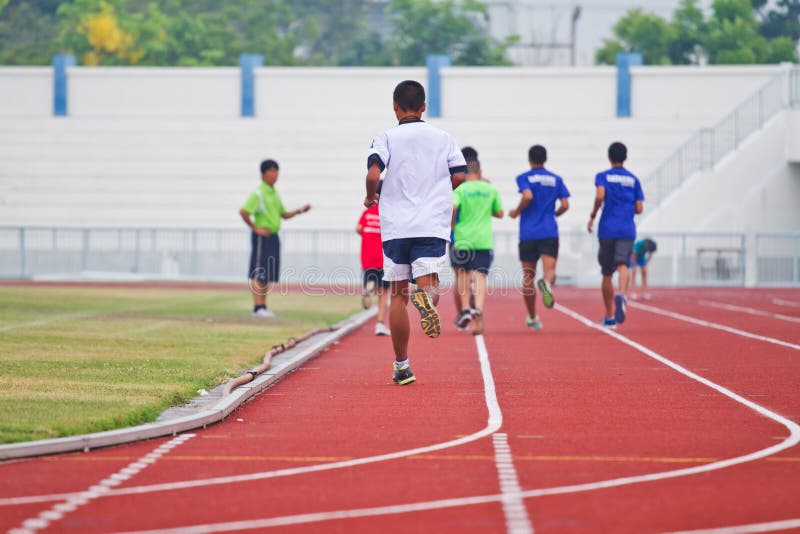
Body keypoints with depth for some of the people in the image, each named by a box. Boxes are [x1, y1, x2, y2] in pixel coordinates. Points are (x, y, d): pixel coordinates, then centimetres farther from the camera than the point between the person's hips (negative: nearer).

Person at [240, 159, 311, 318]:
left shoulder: (274, 193, 16)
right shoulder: (258, 193, -10)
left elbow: (284, 214, 23)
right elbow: (243, 211, -17)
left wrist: (299, 211, 8)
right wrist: (255, 228, -14)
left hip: (273, 237, 8)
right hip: (262, 237, -8)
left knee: (269, 274, 9)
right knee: (259, 274, -9)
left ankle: (263, 306, 13)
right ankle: (258, 307, -10)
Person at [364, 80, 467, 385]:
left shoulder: (386, 139, 1)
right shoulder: (443, 138, 8)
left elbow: (373, 174, -14)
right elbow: (459, 177, 5)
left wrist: (370, 198, 6)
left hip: (395, 226, 0)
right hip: (433, 225, 0)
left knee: (398, 295, 9)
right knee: (427, 282, -8)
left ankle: (401, 366, 12)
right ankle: (427, 297, -48)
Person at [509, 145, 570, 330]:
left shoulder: (524, 178, 1)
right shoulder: (556, 179, 10)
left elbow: (528, 196, -18)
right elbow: (565, 205, 4)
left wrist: (517, 212, -1)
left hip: (528, 233, -1)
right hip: (550, 232, 1)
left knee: (528, 277, 11)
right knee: (550, 271, -11)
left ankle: (532, 318, 19)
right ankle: (546, 283, -49)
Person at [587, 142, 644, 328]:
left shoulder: (603, 176, 3)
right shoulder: (633, 180, 10)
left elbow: (600, 196, -16)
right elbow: (639, 208, 7)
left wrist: (592, 215, -1)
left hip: (607, 230, -1)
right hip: (627, 230, 1)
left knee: (607, 274, 11)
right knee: (622, 265, -16)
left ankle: (609, 317, 19)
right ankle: (621, 295, -49)